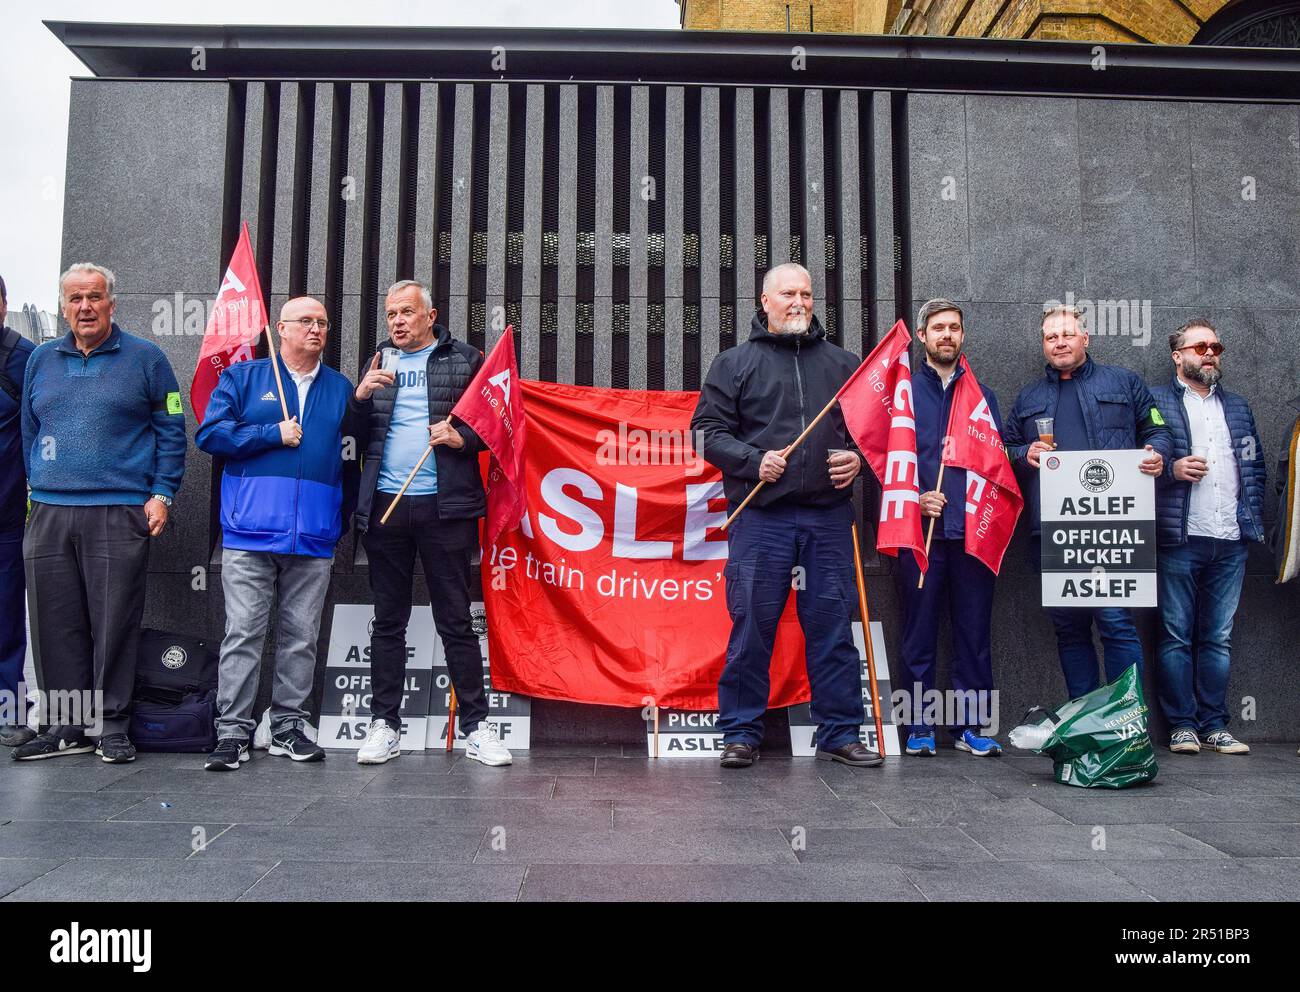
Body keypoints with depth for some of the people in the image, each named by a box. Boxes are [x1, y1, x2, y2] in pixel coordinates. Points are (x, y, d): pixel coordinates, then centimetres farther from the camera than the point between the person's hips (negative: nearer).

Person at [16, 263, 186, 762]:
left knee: (114, 623, -2)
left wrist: (161, 494, -5)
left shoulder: (145, 358, 4)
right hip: (48, 515, 4)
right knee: (55, 623, 6)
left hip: (120, 514, -4)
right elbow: (30, 433, 21)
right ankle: (65, 726, 17)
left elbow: (171, 430, 2)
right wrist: (36, 492, 15)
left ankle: (112, 726, 8)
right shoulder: (41, 360, 16)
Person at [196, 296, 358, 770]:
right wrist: (274, 434, -6)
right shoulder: (243, 377, 10)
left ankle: (288, 726, 17)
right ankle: (233, 732, 4)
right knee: (243, 633, -3)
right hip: (250, 533, -2)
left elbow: (352, 458, 16)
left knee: (301, 637, 7)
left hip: (314, 536, 2)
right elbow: (210, 434, 0)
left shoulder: (341, 389, 15)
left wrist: (344, 517, 8)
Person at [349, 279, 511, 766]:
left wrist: (462, 437, -14)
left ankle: (476, 726, 8)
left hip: (445, 506, -3)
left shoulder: (465, 360, 6)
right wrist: (360, 396, -5)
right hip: (385, 505, 3)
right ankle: (384, 724, 17)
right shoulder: (378, 363, 16)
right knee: (388, 621, 9)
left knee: (456, 621, 0)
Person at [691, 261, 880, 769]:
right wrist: (754, 461, -11)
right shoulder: (735, 362, 8)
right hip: (760, 517, -2)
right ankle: (741, 733, 12)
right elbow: (708, 429, 3)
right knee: (752, 624, 0)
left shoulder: (842, 363, 17)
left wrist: (858, 458, 2)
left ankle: (840, 732, 16)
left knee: (833, 623, 5)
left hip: (828, 515, 3)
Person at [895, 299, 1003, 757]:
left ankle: (969, 726, 14)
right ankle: (920, 726, 10)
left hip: (973, 530, 2)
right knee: (919, 632, 2)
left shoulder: (982, 396, 17)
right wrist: (915, 498, -11)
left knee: (974, 632, 4)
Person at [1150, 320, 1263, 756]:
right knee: (1177, 636, 1)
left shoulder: (1238, 406, 20)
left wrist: (1255, 523, 7)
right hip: (1180, 539, -4)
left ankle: (1214, 725, 14)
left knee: (1218, 638, 8)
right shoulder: (1156, 401, 4)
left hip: (1230, 541, 5)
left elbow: (1256, 468, 18)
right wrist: (1172, 468, -17)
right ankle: (1181, 725, 8)